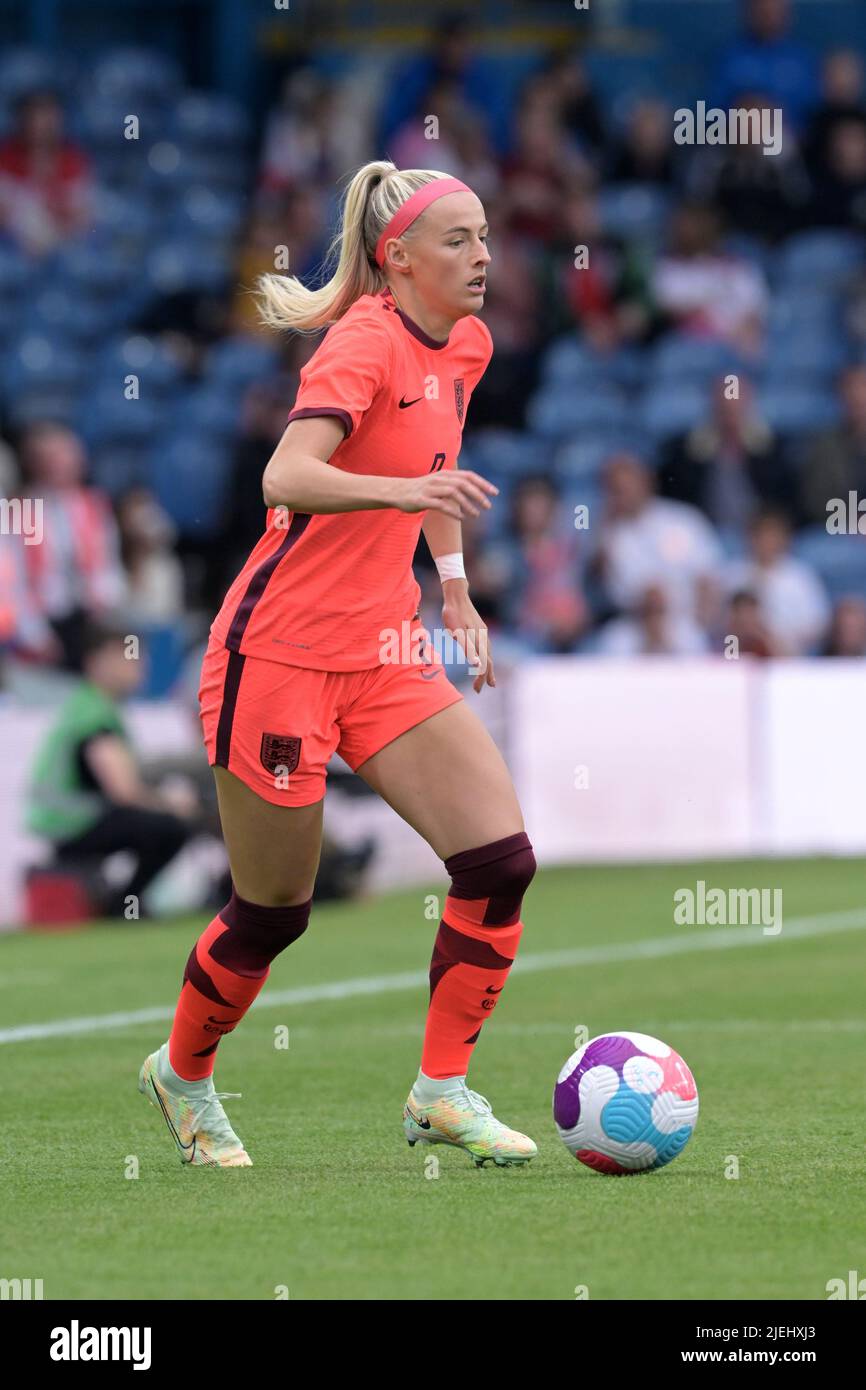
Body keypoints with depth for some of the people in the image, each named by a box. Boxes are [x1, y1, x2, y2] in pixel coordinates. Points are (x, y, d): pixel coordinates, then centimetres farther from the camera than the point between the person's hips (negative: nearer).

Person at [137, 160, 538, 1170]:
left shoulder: (465, 345, 7)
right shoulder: (365, 344, -18)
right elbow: (286, 479, -34)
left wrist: (453, 586, 22)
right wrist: (403, 488, -48)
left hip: (382, 652, 8)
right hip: (280, 656, -8)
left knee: (500, 860, -7)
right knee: (273, 913, 4)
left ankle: (443, 1092, 5)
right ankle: (181, 1076, 31)